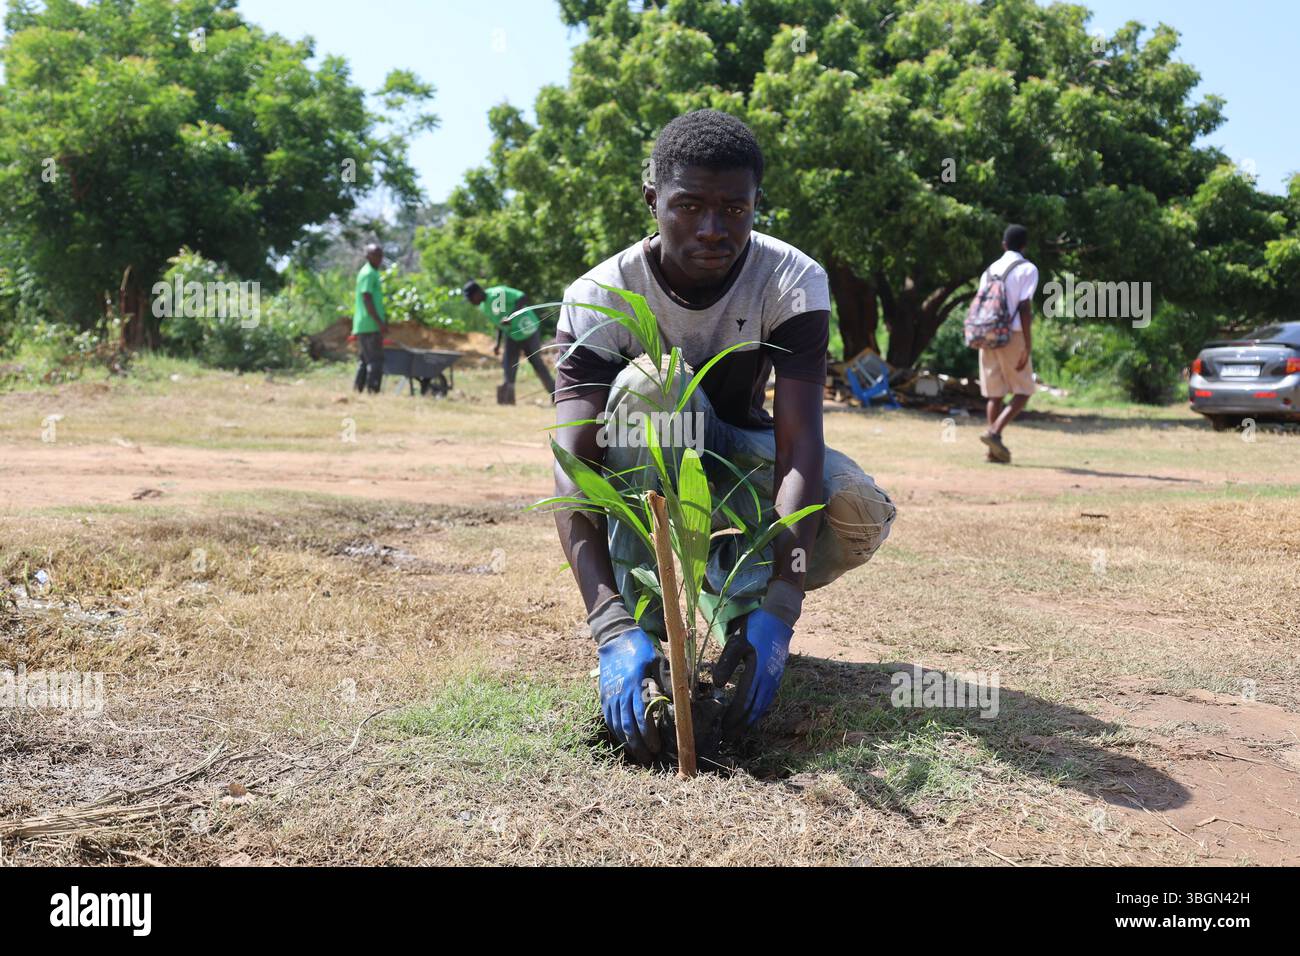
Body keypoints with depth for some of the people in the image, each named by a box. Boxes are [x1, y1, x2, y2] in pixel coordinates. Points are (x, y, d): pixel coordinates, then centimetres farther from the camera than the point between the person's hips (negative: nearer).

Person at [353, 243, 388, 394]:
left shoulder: (373, 273, 20)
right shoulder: (368, 274, -11)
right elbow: (367, 299, -18)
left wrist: (384, 317, 25)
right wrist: (380, 322, -22)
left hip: (363, 326, 10)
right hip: (370, 326, -10)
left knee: (366, 361, 13)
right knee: (376, 361, -10)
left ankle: (357, 391, 14)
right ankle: (372, 391, -12)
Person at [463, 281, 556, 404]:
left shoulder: (500, 293, -25)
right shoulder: (483, 306, 2)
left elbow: (524, 298, -32)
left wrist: (510, 316, -41)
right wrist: (498, 343, 11)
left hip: (528, 330, -7)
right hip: (512, 335, 7)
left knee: (537, 363, 1)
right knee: (508, 364, -5)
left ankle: (555, 393, 16)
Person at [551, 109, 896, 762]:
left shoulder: (793, 281, -22)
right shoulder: (599, 298, -25)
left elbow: (799, 442, -33)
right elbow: (572, 467, -36)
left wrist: (776, 610, -46)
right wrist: (611, 627, -51)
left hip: (741, 455, 1)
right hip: (642, 475, -1)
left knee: (861, 513, -30)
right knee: (650, 384, -35)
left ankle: (733, 591, -3)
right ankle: (644, 612, -28)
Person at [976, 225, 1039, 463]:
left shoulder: (990, 270, 14)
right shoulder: (1027, 269, -3)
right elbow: (1024, 308, -11)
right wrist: (1027, 346, -12)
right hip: (1013, 336, -5)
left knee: (995, 393, 8)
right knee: (1023, 391, 3)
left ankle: (994, 450, 6)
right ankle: (995, 432, -17)